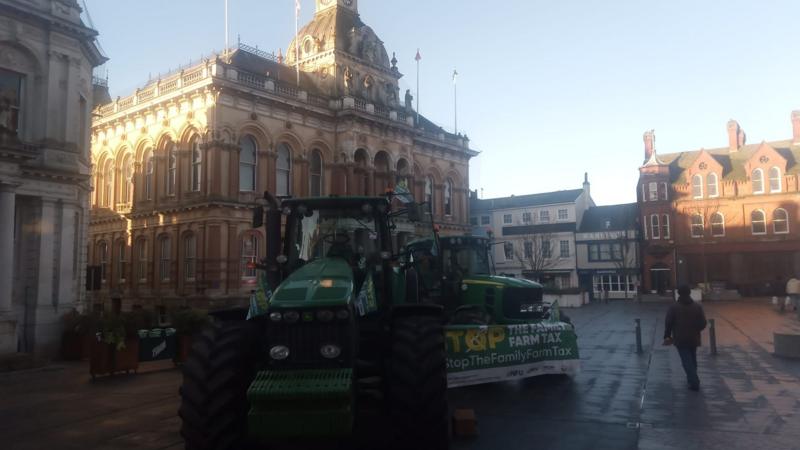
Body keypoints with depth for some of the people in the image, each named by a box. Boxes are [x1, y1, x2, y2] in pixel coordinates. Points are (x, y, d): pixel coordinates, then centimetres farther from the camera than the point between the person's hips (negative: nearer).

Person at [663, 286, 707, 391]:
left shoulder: (673, 308, -8)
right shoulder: (698, 307, 0)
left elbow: (668, 324, -7)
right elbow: (703, 323, -2)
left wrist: (667, 336, 5)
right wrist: (695, 330, 17)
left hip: (680, 339, -3)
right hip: (694, 339, 3)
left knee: (687, 361, -2)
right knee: (692, 359, 20)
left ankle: (694, 383, -11)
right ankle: (692, 379, 32)